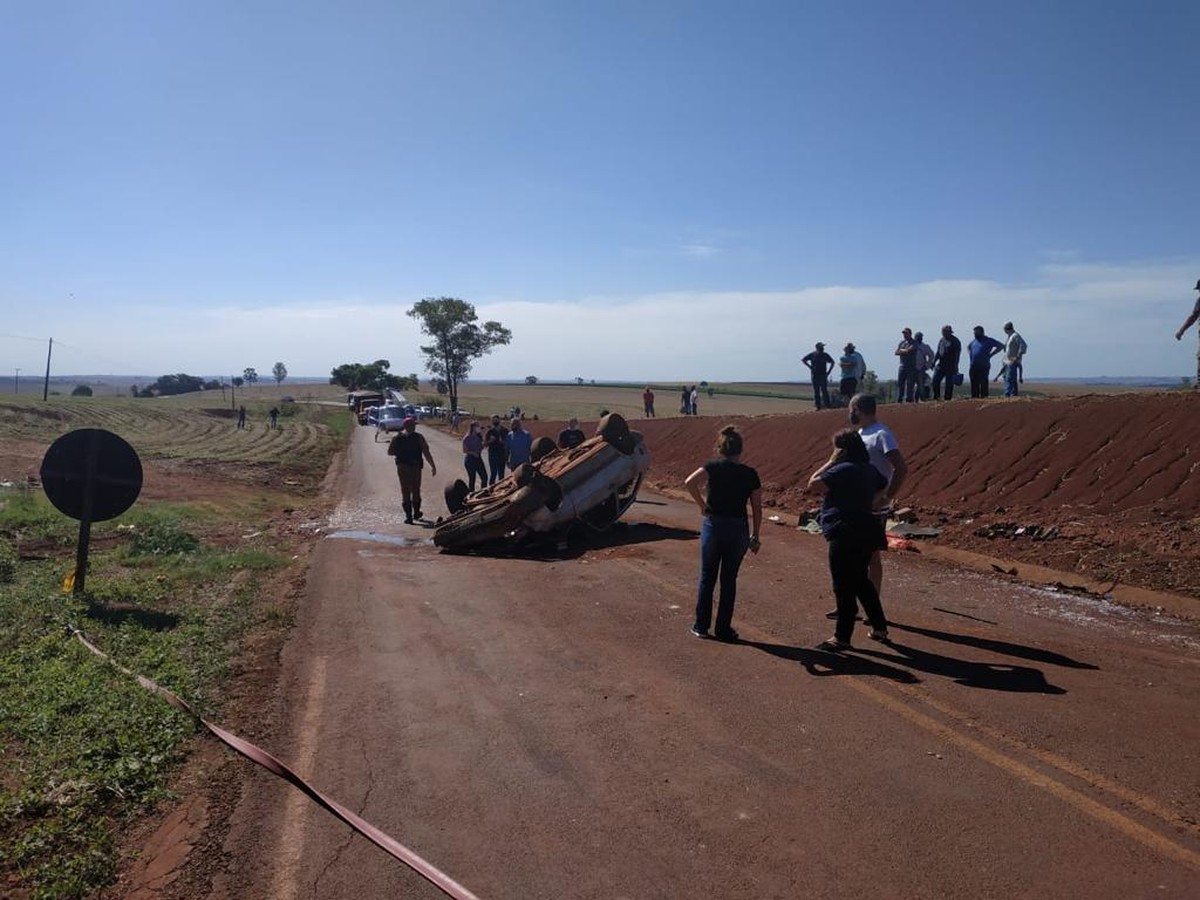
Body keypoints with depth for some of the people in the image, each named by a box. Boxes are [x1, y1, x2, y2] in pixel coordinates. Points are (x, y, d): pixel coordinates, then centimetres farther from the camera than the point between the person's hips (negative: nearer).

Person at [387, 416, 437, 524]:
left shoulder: (397, 438, 0)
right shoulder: (419, 438, -7)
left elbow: (390, 452, 2)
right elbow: (426, 453, -10)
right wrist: (433, 466, -5)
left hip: (402, 468, 1)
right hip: (415, 467, -1)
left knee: (405, 492, 6)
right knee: (416, 491, 16)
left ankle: (408, 516, 2)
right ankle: (416, 513, 28)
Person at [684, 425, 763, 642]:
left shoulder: (713, 467, -3)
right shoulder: (749, 474, 3)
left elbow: (689, 482, -21)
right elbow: (757, 509, 3)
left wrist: (702, 505, -10)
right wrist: (755, 537, 9)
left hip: (713, 525, -1)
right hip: (739, 529, 1)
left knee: (707, 577, 11)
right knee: (729, 579, 11)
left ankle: (701, 626, 16)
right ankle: (723, 629, 15)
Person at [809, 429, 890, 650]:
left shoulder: (843, 469, -17)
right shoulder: (870, 470, 10)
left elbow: (813, 484, -20)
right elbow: (883, 487, 25)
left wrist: (830, 462, -10)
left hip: (845, 536, -9)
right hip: (866, 533, 9)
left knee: (844, 588, -2)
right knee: (861, 582, 22)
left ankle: (842, 637, 5)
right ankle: (879, 627, 29)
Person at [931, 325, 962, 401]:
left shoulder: (955, 341, -3)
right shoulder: (941, 340, 15)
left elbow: (957, 355, -8)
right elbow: (938, 352, 21)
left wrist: (955, 366, -15)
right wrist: (933, 362, 11)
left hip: (950, 367, -6)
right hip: (941, 365, 6)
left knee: (949, 383, -2)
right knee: (935, 380, -2)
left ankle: (947, 398, 3)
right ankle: (936, 397, 7)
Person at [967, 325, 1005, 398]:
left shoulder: (988, 340, 1)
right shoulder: (974, 341, 17)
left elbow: (1001, 346, -1)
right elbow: (968, 347, 38)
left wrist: (991, 354, -5)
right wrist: (970, 355, 20)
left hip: (983, 367, -5)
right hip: (973, 366, 5)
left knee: (983, 383, -5)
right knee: (974, 383, 4)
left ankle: (983, 397, -4)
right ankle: (974, 397, 8)